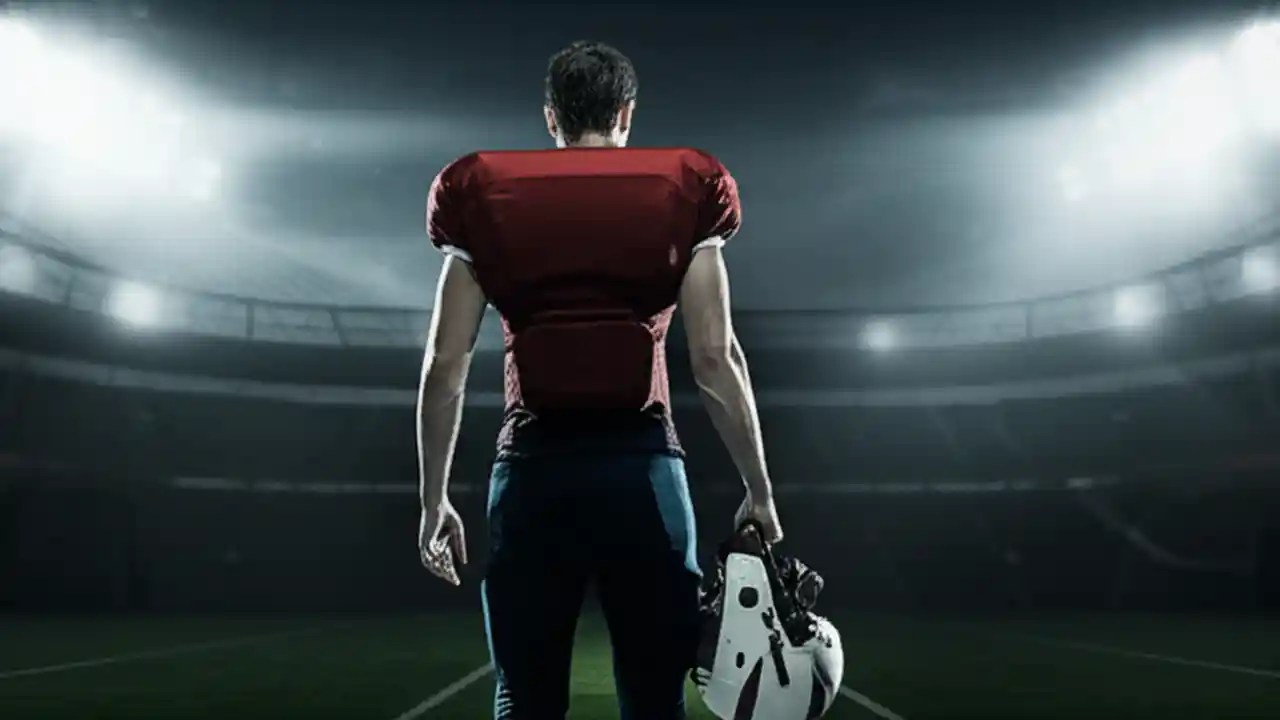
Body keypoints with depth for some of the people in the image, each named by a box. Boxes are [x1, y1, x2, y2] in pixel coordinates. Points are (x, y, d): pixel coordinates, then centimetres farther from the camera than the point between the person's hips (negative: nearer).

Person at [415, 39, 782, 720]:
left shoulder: (482, 200, 10)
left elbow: (445, 365, 6)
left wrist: (433, 499, 12)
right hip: (640, 464, -1)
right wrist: (759, 490, 7)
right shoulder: (683, 194, 7)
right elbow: (715, 358, 0)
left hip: (533, 466, 1)